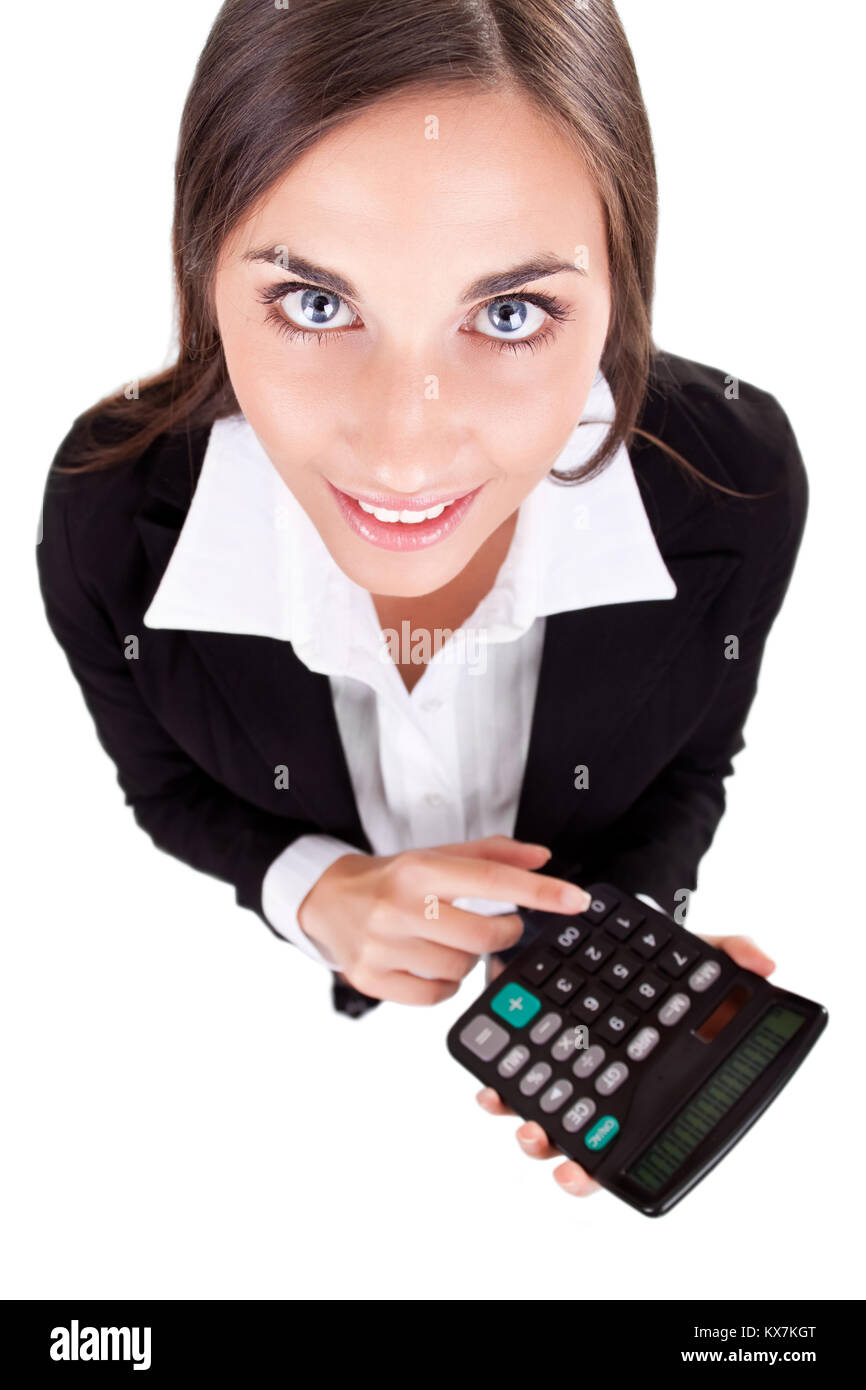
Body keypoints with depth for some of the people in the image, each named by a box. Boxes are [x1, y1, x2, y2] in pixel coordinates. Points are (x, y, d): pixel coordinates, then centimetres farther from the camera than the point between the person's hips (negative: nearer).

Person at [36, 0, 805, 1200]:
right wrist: (315, 894, -30)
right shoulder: (109, 510, -32)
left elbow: (690, 766, -10)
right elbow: (167, 785, -10)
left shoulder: (736, 481, -31)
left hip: (586, 975, 0)